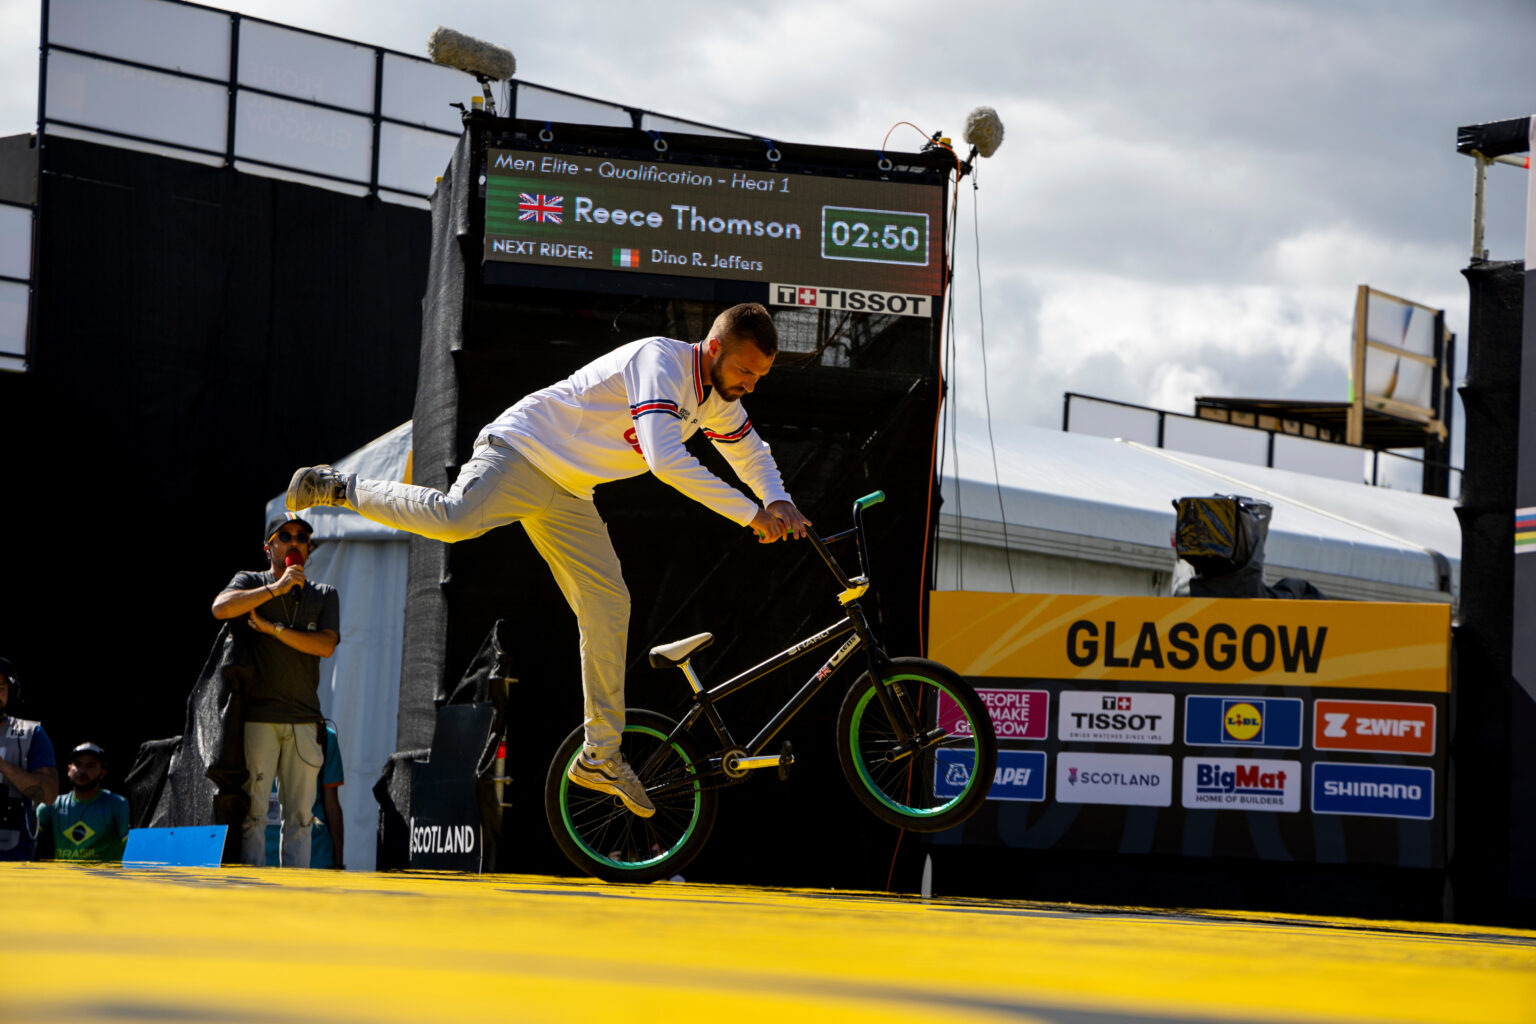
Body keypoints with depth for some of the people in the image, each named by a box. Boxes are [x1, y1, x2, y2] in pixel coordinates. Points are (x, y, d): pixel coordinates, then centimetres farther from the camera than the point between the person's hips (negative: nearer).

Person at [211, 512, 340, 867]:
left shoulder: (324, 595, 15)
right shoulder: (250, 583, 7)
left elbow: (326, 645, -1)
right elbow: (221, 608, -16)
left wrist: (273, 628, -7)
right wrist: (276, 588, -16)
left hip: (304, 719, 3)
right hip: (258, 716, -3)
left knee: (299, 812, 1)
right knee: (253, 810, -7)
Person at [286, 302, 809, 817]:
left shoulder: (719, 400, 7)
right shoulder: (661, 361, -21)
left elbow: (750, 452, 25)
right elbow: (664, 459, -33)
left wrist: (778, 502, 3)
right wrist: (748, 513, -30)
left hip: (567, 493, 9)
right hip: (523, 450, -9)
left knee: (609, 607, 3)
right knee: (455, 519, -35)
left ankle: (600, 755, 12)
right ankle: (342, 488, -10)